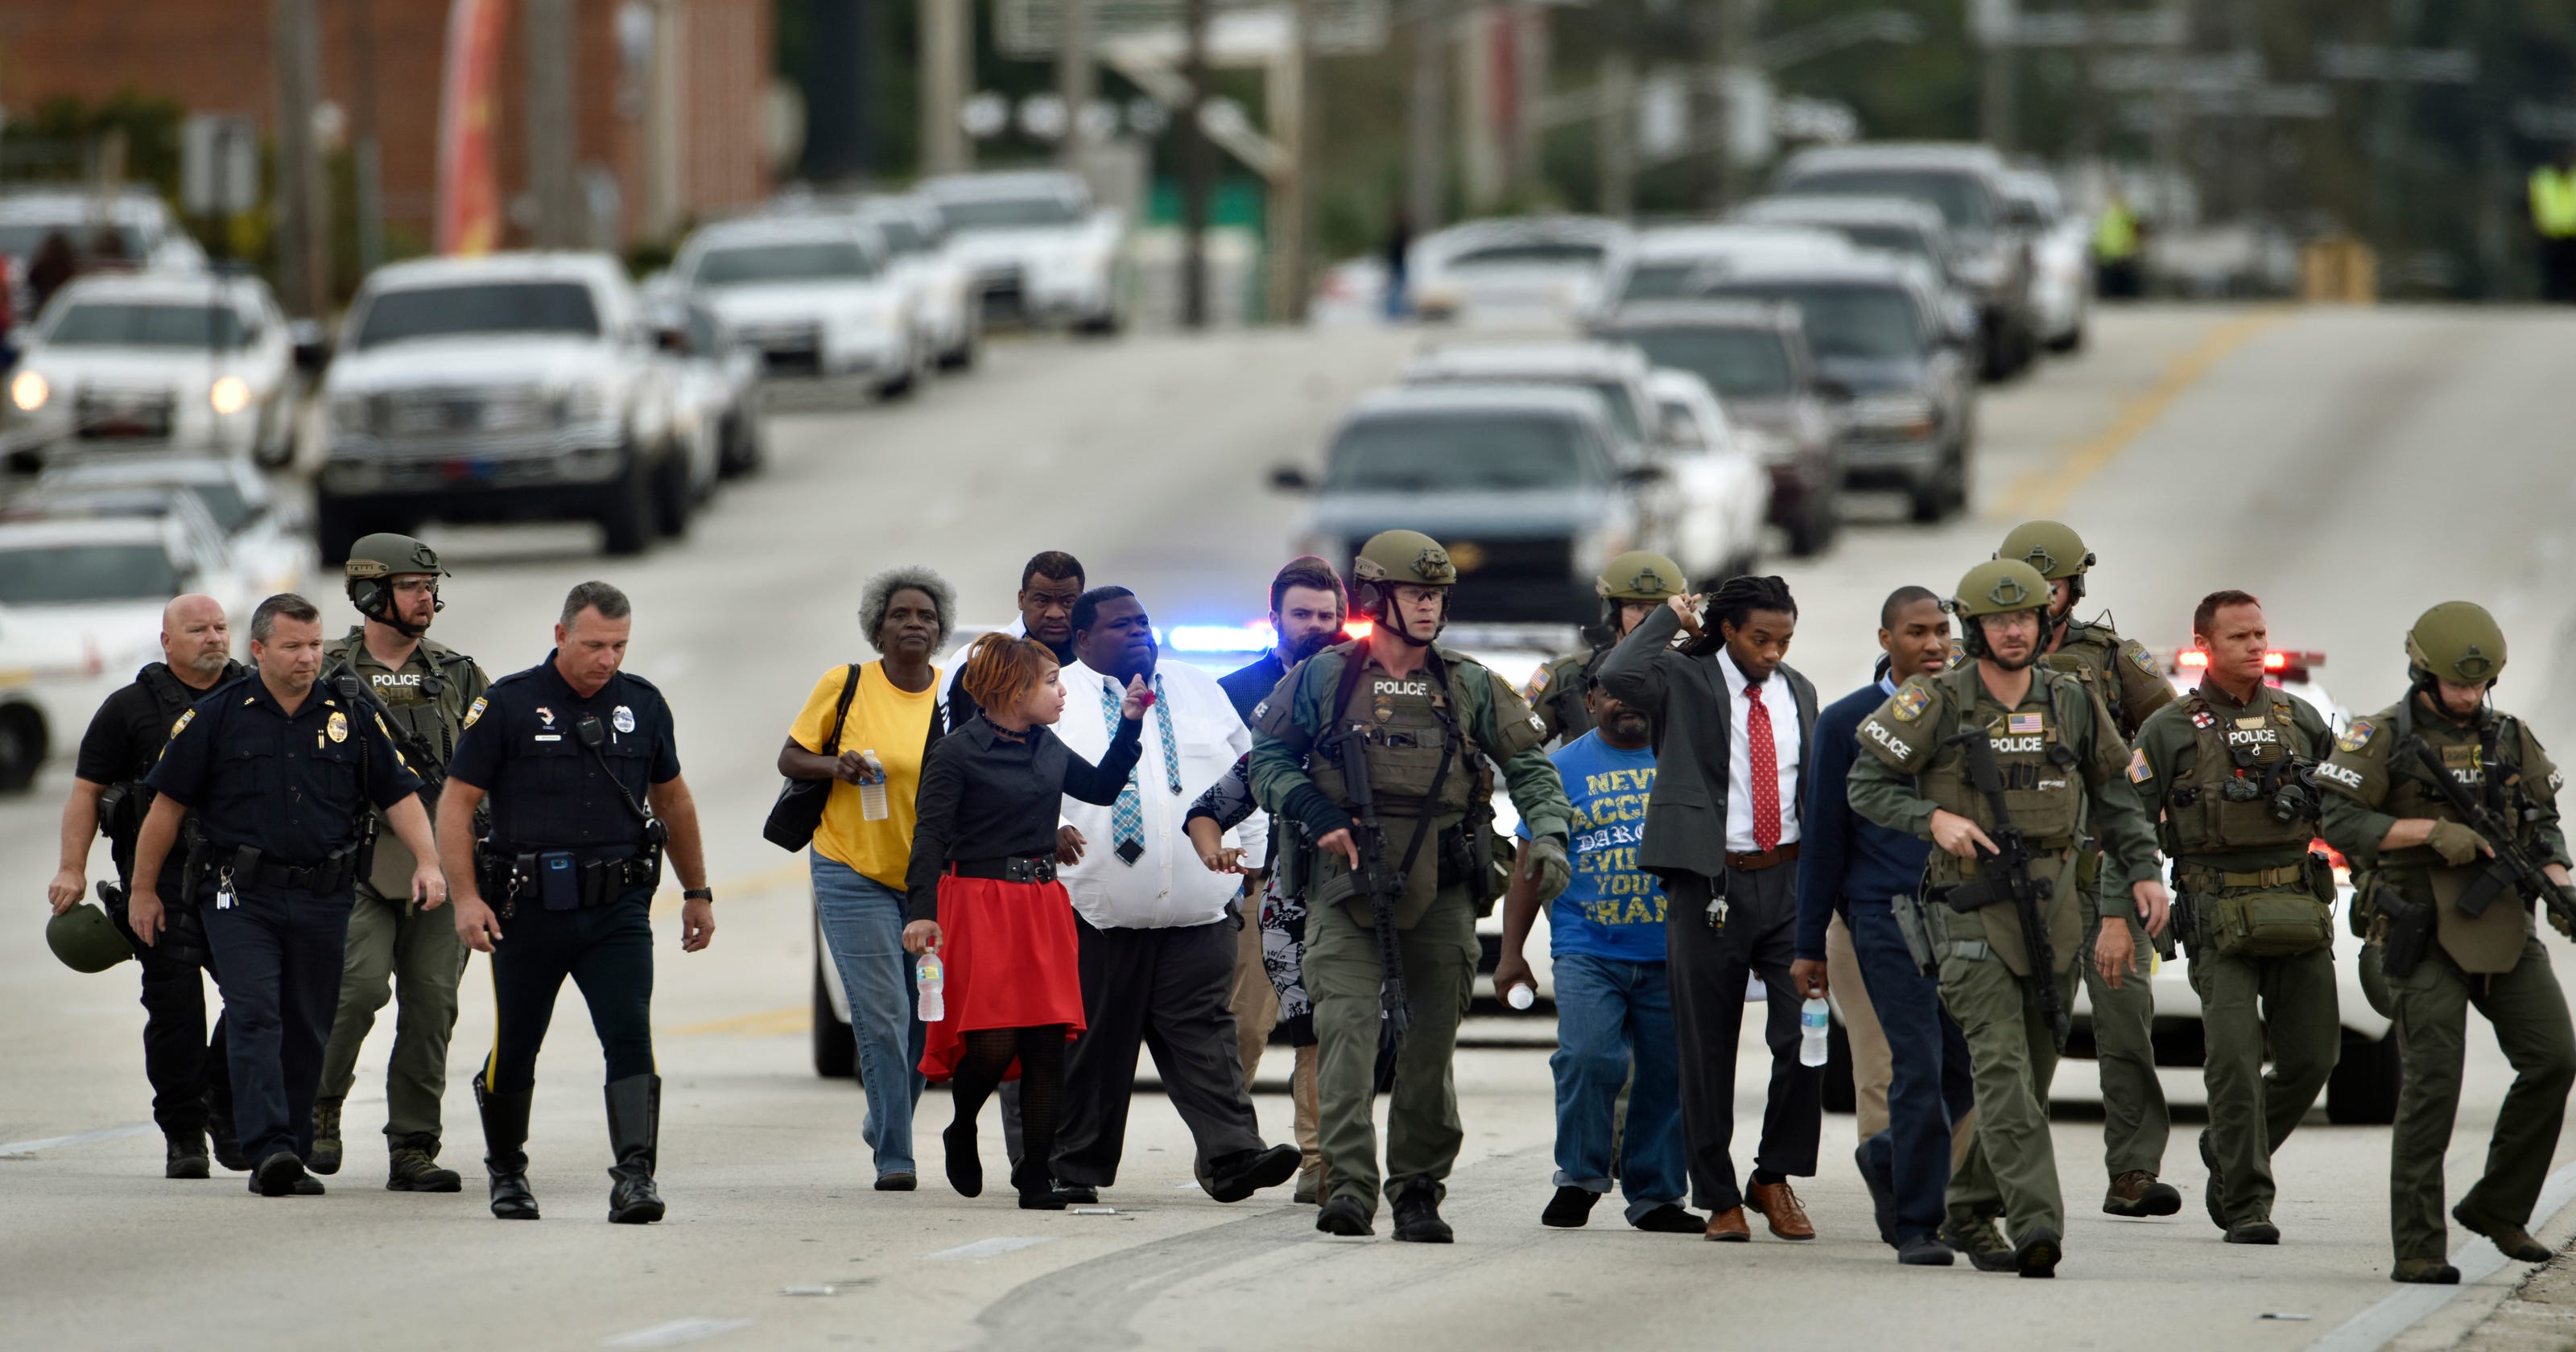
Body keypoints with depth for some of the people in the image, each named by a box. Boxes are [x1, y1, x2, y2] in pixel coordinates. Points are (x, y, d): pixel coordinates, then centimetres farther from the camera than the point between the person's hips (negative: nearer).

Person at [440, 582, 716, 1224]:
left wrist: (697, 892, 24)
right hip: (529, 910, -2)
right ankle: (507, 1172, 29)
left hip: (617, 911, 2)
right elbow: (456, 803, -2)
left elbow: (672, 800, 20)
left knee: (631, 1040, -14)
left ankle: (634, 1177, -20)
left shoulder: (643, 705, 7)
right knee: (514, 1050, 8)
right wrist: (466, 897, -11)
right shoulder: (509, 705, -4)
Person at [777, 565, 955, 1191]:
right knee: (882, 1015, -11)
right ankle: (894, 1157, -7)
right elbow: (790, 758, 4)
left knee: (925, 1018, 8)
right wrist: (836, 766, -17)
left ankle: (884, 1124, 34)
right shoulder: (846, 685, -3)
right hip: (855, 874, -3)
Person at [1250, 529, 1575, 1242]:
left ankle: (1418, 1189, 15)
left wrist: (1548, 834, -4)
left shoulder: (1470, 687, 9)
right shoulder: (1324, 678, 3)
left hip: (1439, 895, 2)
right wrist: (1316, 816, -5)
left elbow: (1527, 764, 13)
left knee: (1430, 1043, 4)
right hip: (1347, 889, -2)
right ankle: (1348, 1186, -20)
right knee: (1347, 1028, -15)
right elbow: (1267, 755, 10)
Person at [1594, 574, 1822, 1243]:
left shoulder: (1798, 693, 14)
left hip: (1788, 881, 3)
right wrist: (1669, 618, -9)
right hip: (1710, 884, -3)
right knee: (1707, 1045, 2)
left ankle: (1776, 1176, 8)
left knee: (1806, 1031, -9)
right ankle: (1718, 1198, 12)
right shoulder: (1685, 680, -2)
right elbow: (1616, 675, -23)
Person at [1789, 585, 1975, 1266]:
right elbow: (1824, 835, 6)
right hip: (1887, 912, -3)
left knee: (1969, 1066, 0)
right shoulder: (1847, 722, 4)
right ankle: (1916, 1226, -3)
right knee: (1917, 1068, -10)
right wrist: (1808, 945, 4)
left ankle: (1889, 1157, 27)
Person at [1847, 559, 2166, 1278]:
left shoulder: (2072, 703, 7)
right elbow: (1867, 784, -1)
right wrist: (1934, 819, -16)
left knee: (2032, 1070, 9)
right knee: (2001, 1066, -16)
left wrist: (2142, 870, 7)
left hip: (2053, 908, 5)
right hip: (1973, 911, -5)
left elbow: (2112, 794, 18)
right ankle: (2037, 1223, -25)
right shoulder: (1936, 703, -5)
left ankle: (1969, 1213, 25)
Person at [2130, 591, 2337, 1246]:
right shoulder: (2169, 731, 2)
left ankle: (2228, 1153, 26)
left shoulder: (2300, 719, 12)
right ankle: (2246, 1204, -7)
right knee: (2234, 1056, -13)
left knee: (2311, 1057, 2)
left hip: (2299, 913, 4)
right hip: (2221, 915, -4)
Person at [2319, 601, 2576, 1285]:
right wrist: (2432, 830, -19)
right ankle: (2417, 1249, -5)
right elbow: (2341, 822, -11)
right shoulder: (2382, 740, -3)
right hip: (2424, 938, -5)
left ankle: (2497, 1206, 12)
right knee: (2432, 1082, -9)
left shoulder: (2511, 739, 12)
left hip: (2503, 928, 5)